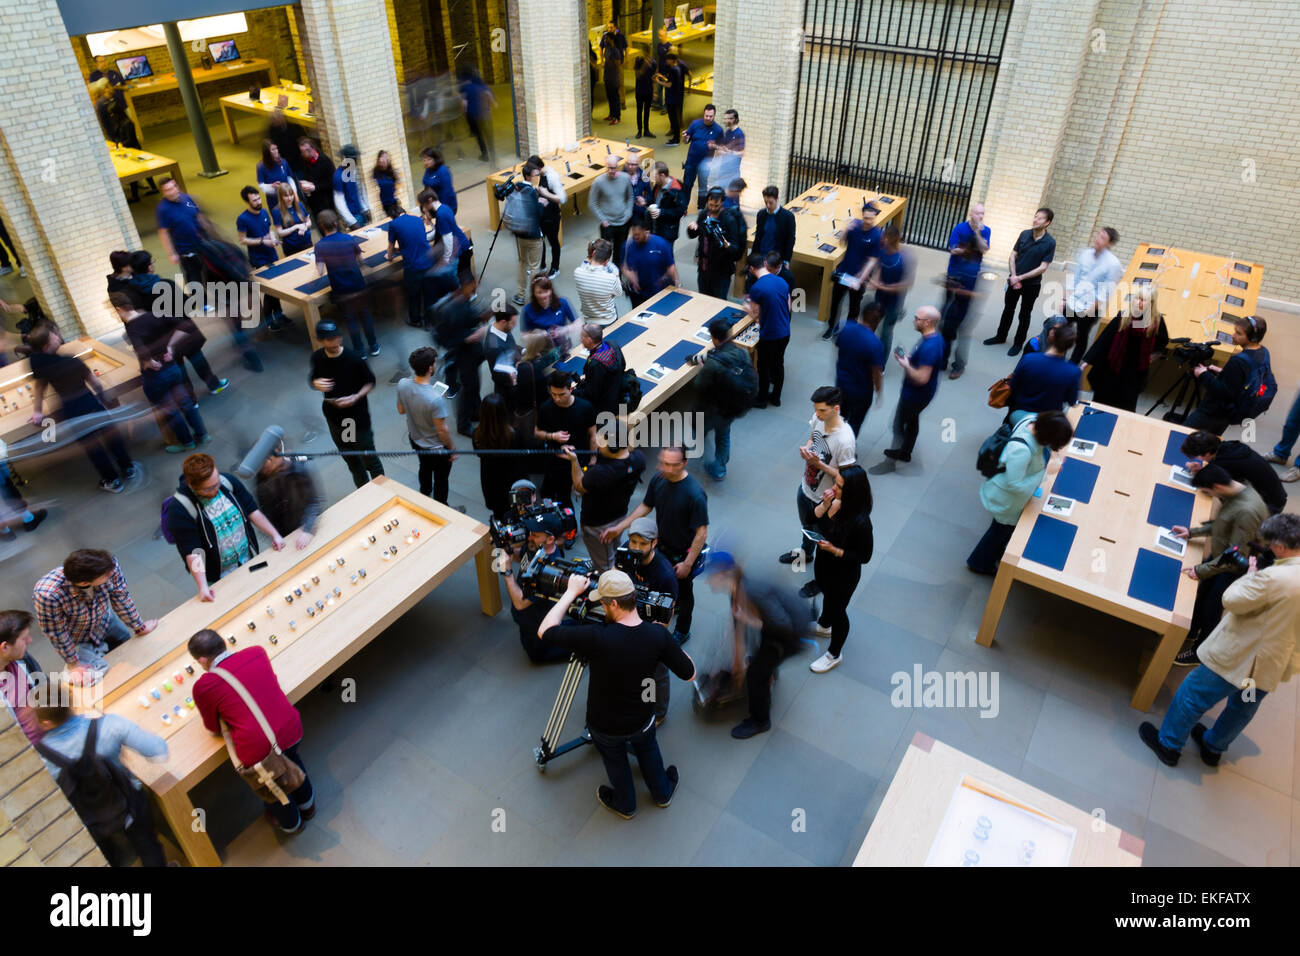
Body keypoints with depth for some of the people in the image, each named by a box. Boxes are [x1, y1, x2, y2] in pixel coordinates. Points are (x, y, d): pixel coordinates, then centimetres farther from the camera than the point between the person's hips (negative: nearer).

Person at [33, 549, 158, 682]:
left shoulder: (110, 565, -36)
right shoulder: (47, 595, -44)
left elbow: (121, 598, -16)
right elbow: (56, 633, -26)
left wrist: (139, 627, -3)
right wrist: (73, 663, -12)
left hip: (104, 620, 4)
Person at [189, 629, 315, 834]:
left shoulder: (204, 686, -12)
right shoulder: (257, 652, -1)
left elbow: (214, 728, 4)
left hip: (258, 749, -4)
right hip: (292, 731, 4)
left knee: (268, 786, 30)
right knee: (291, 758, 38)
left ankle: (290, 824, 58)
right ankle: (307, 805, 63)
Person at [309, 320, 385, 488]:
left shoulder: (354, 359, -21)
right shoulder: (317, 358, -7)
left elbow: (370, 382, -8)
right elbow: (313, 378, 11)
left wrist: (356, 397, -24)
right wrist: (316, 383, -14)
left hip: (357, 418, -5)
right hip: (334, 418, 5)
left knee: (369, 459, 6)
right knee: (350, 460, 22)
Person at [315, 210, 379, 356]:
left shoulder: (320, 246, -12)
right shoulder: (349, 239, -9)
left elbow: (320, 271, -16)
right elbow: (359, 260, 1)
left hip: (340, 291, -1)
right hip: (358, 285, 1)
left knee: (350, 319, 15)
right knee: (364, 315, 19)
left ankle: (360, 350, 22)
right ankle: (374, 346, 28)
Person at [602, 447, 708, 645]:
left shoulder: (695, 494, -33)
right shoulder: (658, 480, -13)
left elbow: (701, 533, -26)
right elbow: (645, 507, 4)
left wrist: (687, 564, -23)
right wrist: (619, 528, 0)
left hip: (684, 552, -6)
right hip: (662, 546, 6)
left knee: (683, 590, 17)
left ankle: (682, 631, 42)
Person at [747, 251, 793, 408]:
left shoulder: (756, 288, -20)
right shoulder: (782, 281, 0)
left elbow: (756, 316, -13)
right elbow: (788, 308, 9)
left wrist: (747, 306, 9)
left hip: (769, 335, -6)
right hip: (785, 333, 6)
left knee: (764, 367, 13)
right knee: (779, 364, 21)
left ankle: (762, 399, 29)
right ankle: (776, 397, 36)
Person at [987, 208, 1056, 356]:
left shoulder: (1050, 243, -14)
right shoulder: (1024, 234, -5)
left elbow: (1043, 267, -15)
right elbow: (1012, 256, -1)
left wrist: (1021, 277, -19)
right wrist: (1013, 276, -14)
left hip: (1032, 284, -3)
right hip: (1014, 281, 3)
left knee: (1024, 315, 10)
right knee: (1008, 309, 17)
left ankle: (1018, 343, 23)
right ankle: (1001, 336, 34)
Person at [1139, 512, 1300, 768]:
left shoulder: (1274, 577, -32)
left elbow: (1232, 600, -21)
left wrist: (1250, 574, -7)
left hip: (1237, 658, -8)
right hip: (1274, 667, 8)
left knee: (1192, 696, 12)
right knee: (1243, 708, 28)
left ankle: (1168, 745, 28)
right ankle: (1213, 747, 48)